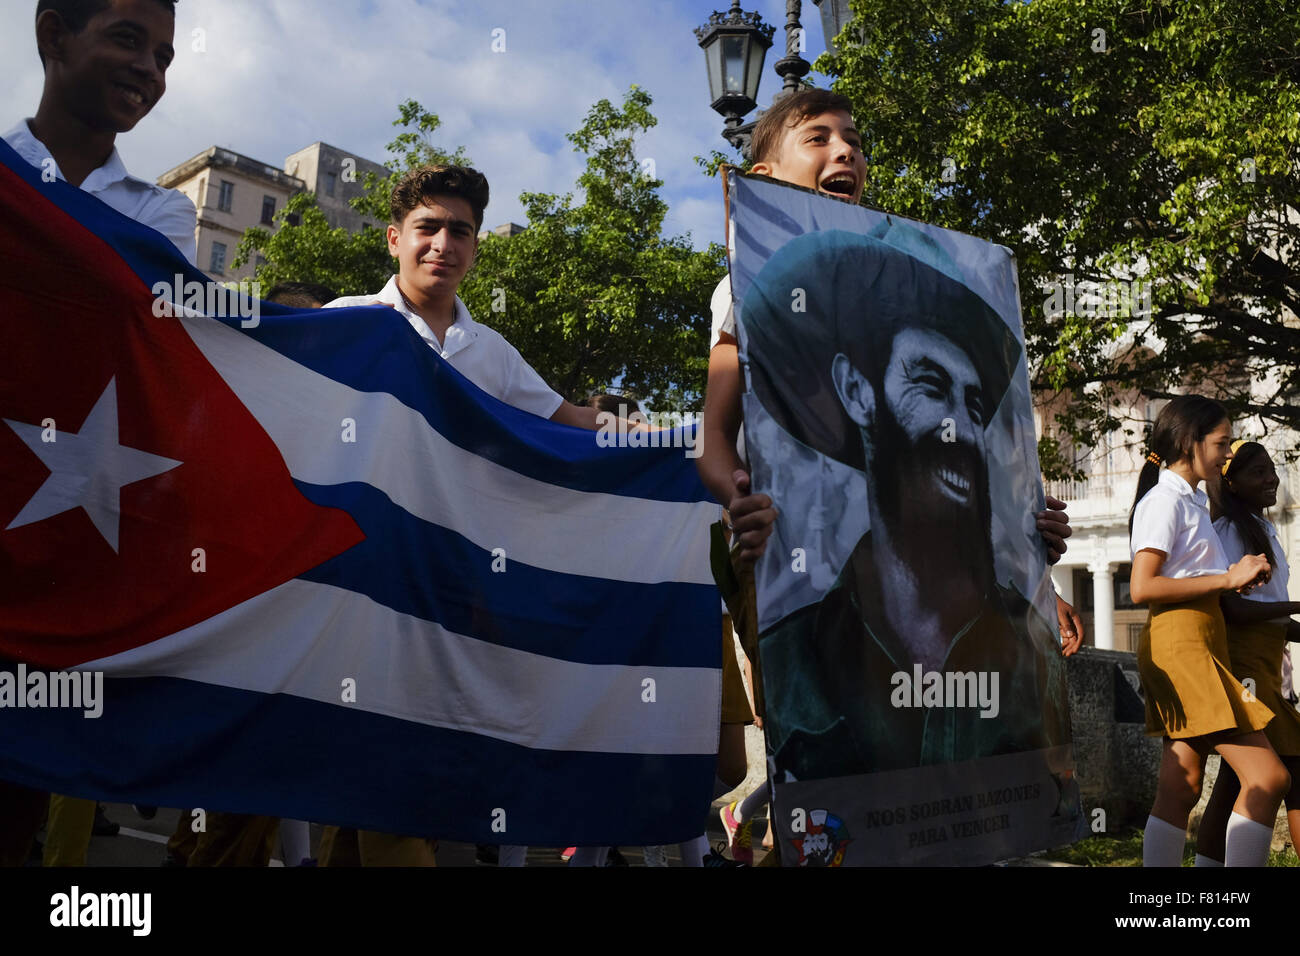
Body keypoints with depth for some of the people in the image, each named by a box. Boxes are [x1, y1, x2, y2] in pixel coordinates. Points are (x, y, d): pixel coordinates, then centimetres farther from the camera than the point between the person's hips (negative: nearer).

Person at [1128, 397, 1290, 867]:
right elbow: (1142, 587, -18)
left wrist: (1238, 579, 6)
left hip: (1200, 644, 10)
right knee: (1268, 777, -12)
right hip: (1179, 641, -10)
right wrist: (1228, 578, -15)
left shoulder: (1191, 502, 22)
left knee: (1180, 792, 5)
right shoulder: (1165, 499, -8)